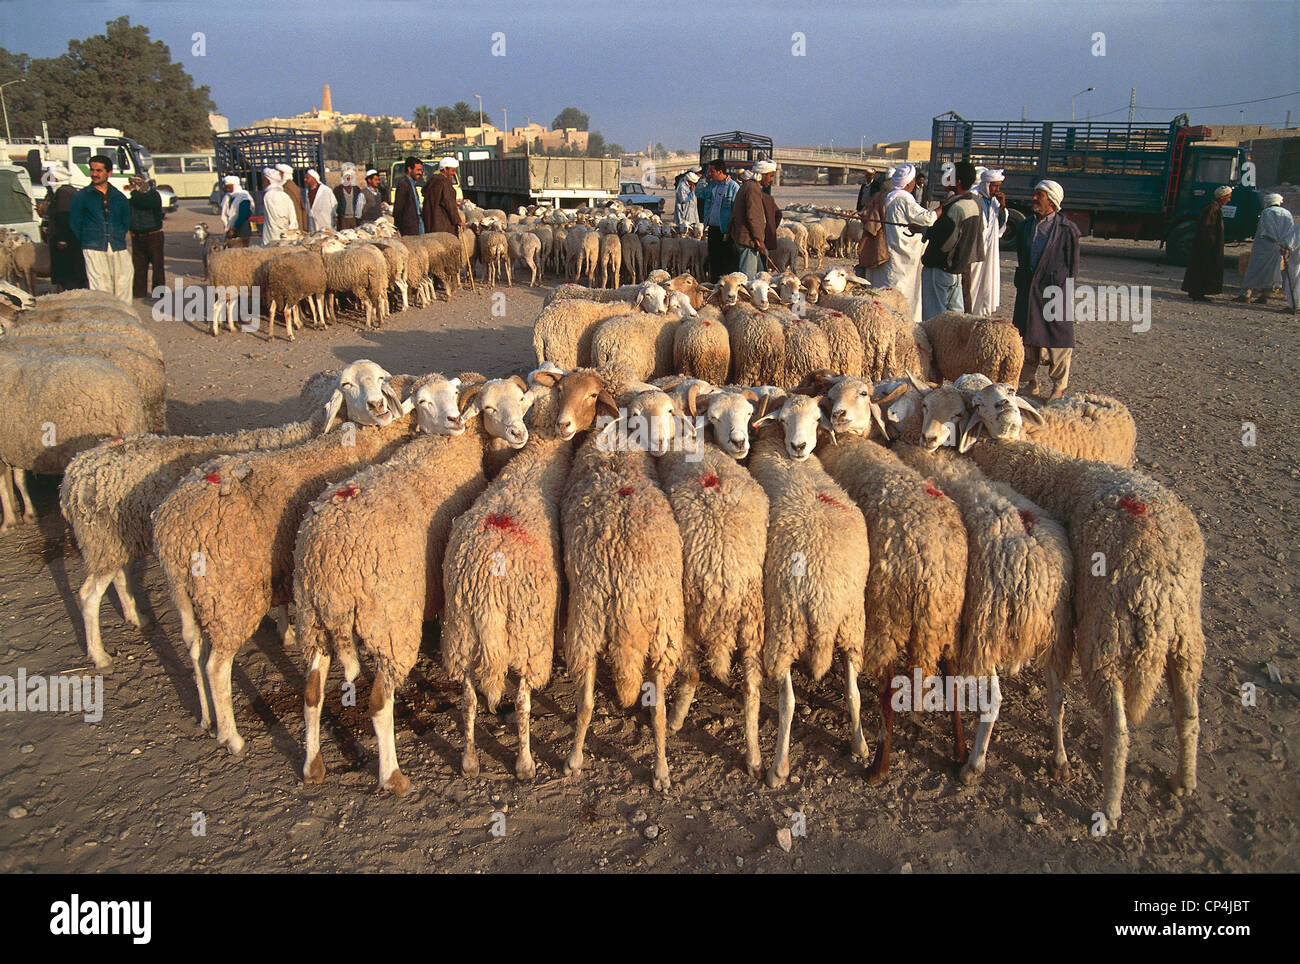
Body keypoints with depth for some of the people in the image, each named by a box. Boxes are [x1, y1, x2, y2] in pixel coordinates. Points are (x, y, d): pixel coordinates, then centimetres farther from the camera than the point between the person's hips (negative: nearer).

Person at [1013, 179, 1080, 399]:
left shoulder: (1066, 228, -5)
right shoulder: (1027, 224, 11)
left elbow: (1072, 265, -2)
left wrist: (1063, 287, -6)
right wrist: (1022, 282, 14)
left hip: (1055, 290, -5)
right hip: (1028, 290, 5)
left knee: (1058, 341, 0)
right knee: (1027, 339, 9)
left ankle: (1059, 387, 11)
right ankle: (1029, 383, 22)